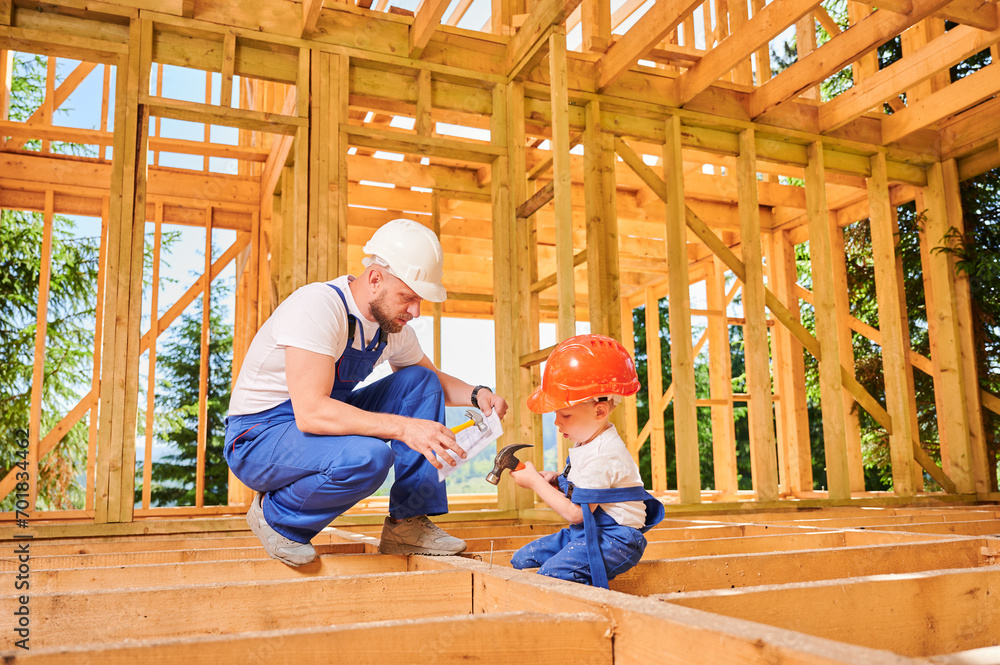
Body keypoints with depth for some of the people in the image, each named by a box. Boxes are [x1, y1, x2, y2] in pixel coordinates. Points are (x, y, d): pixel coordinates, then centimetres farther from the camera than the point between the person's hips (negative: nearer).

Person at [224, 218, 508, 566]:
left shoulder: (392, 325, -1)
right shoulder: (319, 306, -26)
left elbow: (433, 380, 16)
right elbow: (311, 411, -37)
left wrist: (477, 395, -6)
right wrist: (403, 428, -42)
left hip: (324, 424, 8)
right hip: (259, 437, -8)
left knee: (419, 382, -2)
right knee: (368, 456, -35)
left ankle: (408, 524, -3)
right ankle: (276, 516, -6)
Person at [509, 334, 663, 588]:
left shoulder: (602, 456, -23)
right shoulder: (590, 443, 10)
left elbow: (575, 512, -20)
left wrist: (535, 482, -11)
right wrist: (556, 480, 4)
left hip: (615, 539, -11)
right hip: (586, 532, 11)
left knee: (552, 572, -31)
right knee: (522, 559, 7)